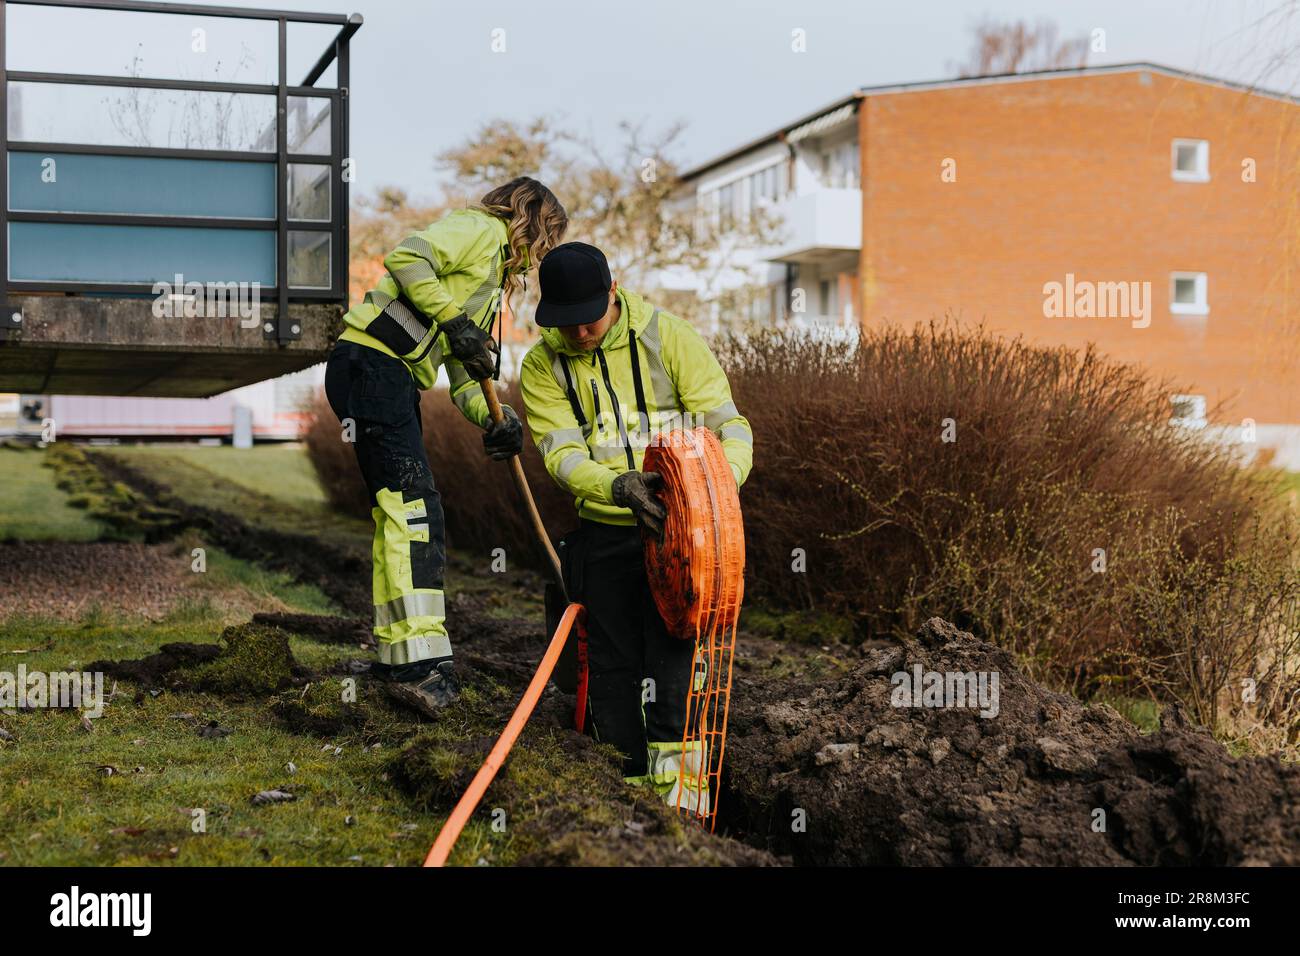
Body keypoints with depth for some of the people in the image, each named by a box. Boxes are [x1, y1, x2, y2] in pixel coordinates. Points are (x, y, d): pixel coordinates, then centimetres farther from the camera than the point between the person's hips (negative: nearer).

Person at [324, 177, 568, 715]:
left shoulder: (491, 284, 28)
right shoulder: (482, 229, 0)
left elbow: (463, 375, 21)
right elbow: (405, 258, -18)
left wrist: (497, 419, 3)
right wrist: (454, 321, -16)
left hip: (394, 382, 10)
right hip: (371, 364, -10)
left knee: (398, 511, 12)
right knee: (413, 505, -16)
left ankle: (396, 654, 19)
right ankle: (419, 661, -20)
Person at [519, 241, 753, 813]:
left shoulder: (665, 337, -5)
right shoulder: (543, 367, 0)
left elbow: (727, 425, -6)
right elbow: (562, 454, -12)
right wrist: (617, 487, -32)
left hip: (677, 524, -3)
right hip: (605, 530, 3)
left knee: (669, 641, -18)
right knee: (612, 663, 5)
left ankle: (677, 772, -16)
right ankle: (627, 790, 15)